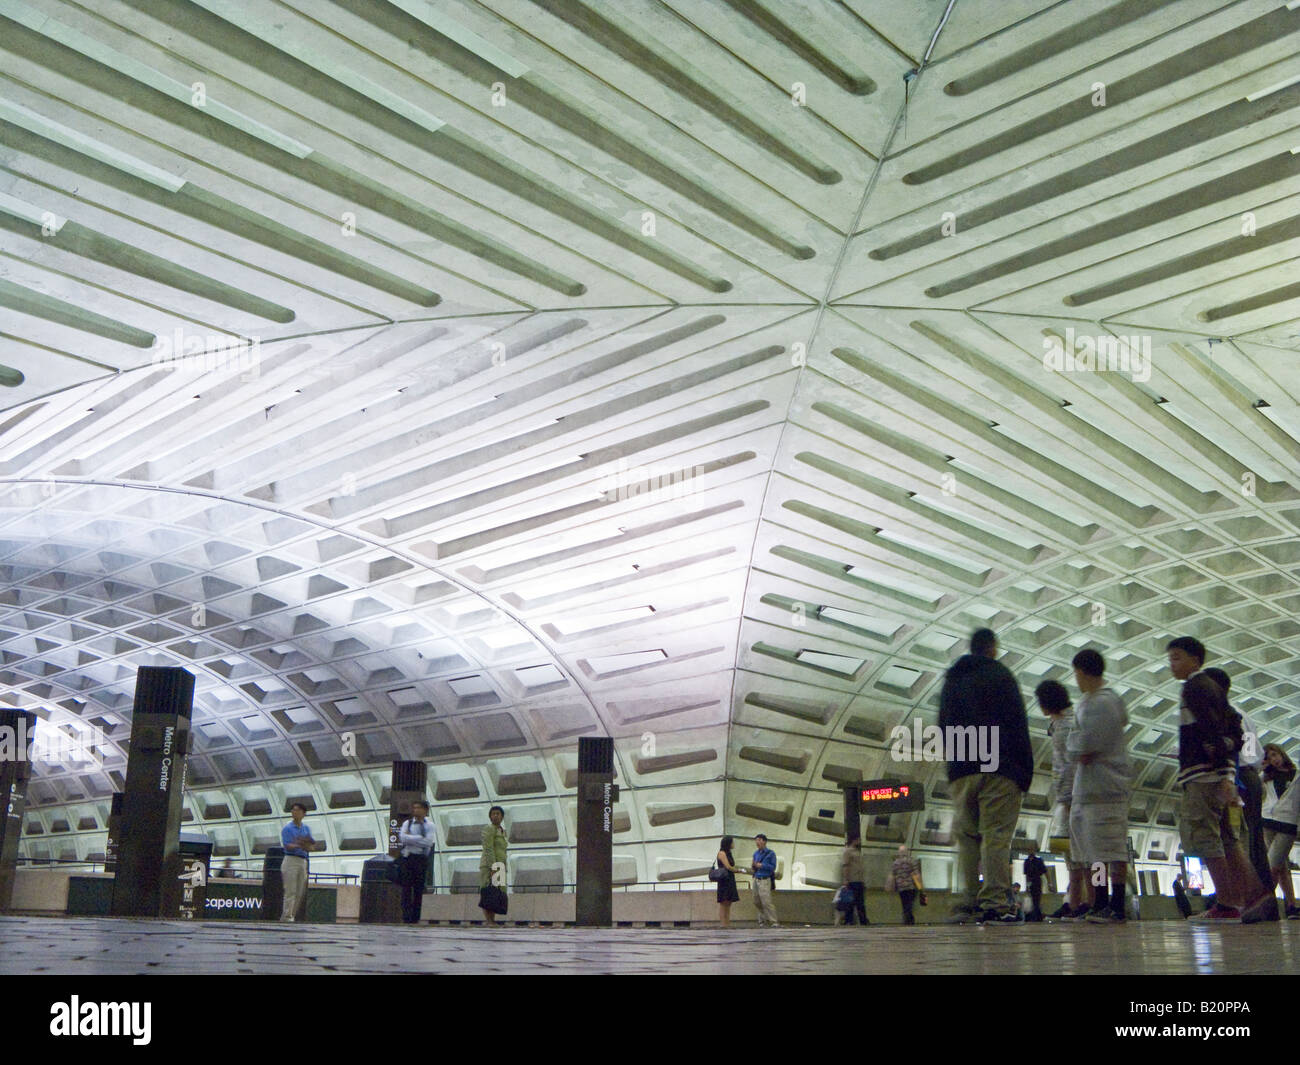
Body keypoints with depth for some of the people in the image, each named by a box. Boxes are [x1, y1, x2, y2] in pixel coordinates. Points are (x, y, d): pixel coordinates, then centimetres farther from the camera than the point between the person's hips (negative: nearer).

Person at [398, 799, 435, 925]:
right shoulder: (407, 823, 8)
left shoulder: (429, 826, 5)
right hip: (408, 857, 0)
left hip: (422, 858, 0)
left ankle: (415, 917, 6)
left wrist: (409, 838, -8)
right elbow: (402, 838, -7)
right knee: (406, 886, -6)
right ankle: (406, 916, -7)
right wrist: (419, 839, -12)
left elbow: (429, 842, -9)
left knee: (419, 888, 1)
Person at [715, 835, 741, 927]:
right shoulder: (722, 853, -8)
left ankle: (728, 924, 7)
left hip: (730, 881, 9)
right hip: (724, 881, -9)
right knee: (723, 902, -8)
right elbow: (728, 867, -13)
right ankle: (723, 924, -8)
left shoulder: (728, 853, 19)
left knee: (728, 903, 7)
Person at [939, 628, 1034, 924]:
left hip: (960, 772, 5)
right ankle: (994, 904, -12)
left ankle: (963, 903, -2)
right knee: (996, 836, -7)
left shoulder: (951, 680, 20)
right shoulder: (999, 674, 2)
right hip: (999, 769, -5)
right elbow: (1017, 724, -4)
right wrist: (1026, 770, -2)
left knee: (966, 837, 6)